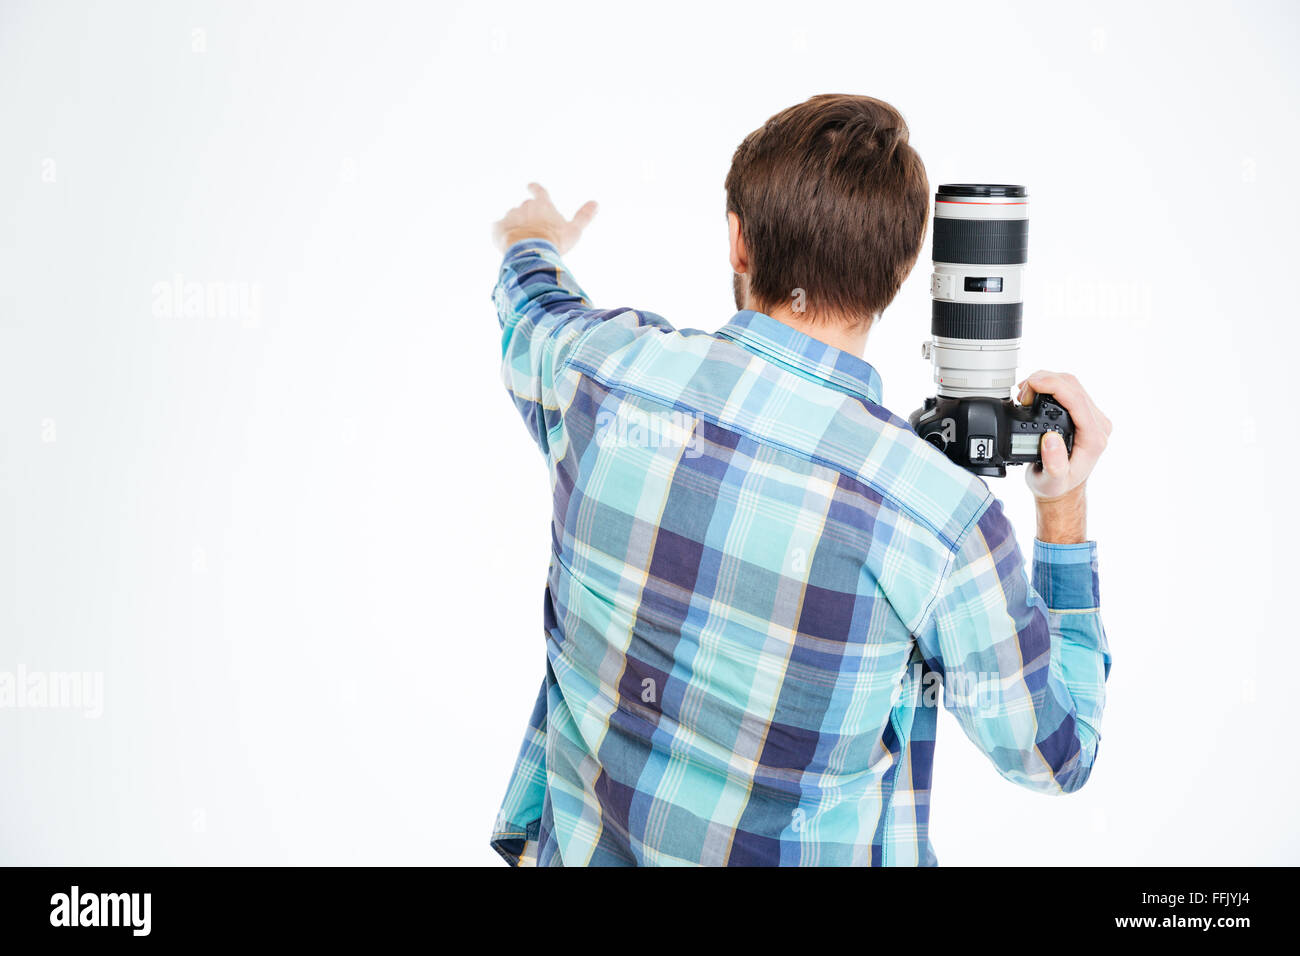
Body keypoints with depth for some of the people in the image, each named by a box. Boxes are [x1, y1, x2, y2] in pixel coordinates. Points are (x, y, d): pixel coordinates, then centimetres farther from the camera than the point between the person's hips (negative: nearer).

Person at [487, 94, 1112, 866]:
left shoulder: (606, 364, -16)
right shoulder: (943, 514, -26)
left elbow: (534, 319, 12)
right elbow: (1057, 753, -9)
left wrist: (535, 247, 35)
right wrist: (1066, 515, -3)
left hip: (581, 843, 3)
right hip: (803, 854, -2)